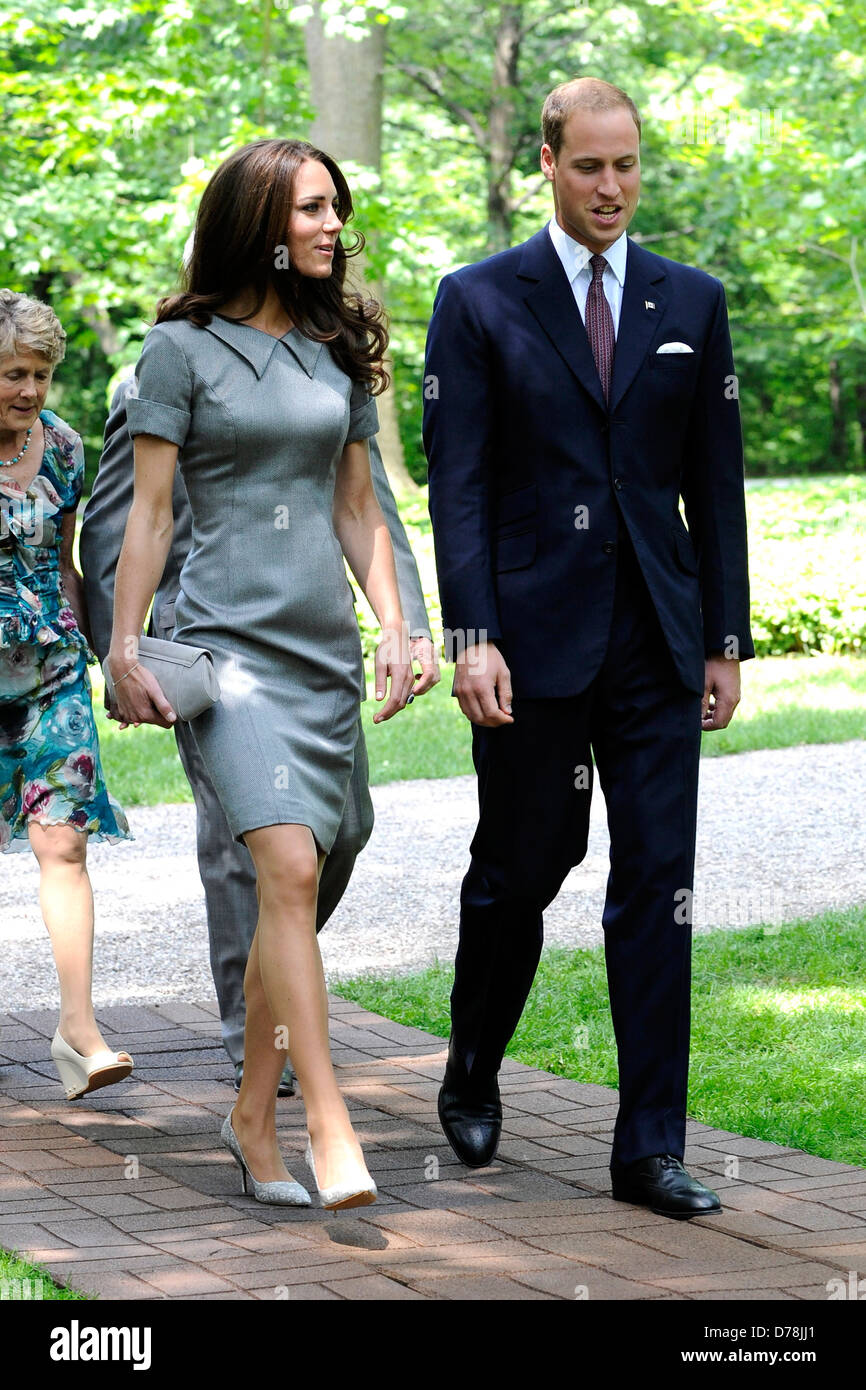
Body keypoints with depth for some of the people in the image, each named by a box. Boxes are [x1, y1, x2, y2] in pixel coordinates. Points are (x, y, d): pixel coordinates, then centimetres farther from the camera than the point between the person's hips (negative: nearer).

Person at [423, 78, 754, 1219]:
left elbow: (715, 482, 11)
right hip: (533, 636, -2)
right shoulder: (480, 302, 1)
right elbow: (457, 482, -5)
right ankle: (472, 1077, 34)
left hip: (657, 642, 2)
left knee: (659, 880, -2)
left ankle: (650, 1147, 2)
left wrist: (726, 636, 7)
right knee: (519, 868, 9)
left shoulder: (691, 302, 9)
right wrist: (471, 636, -13)